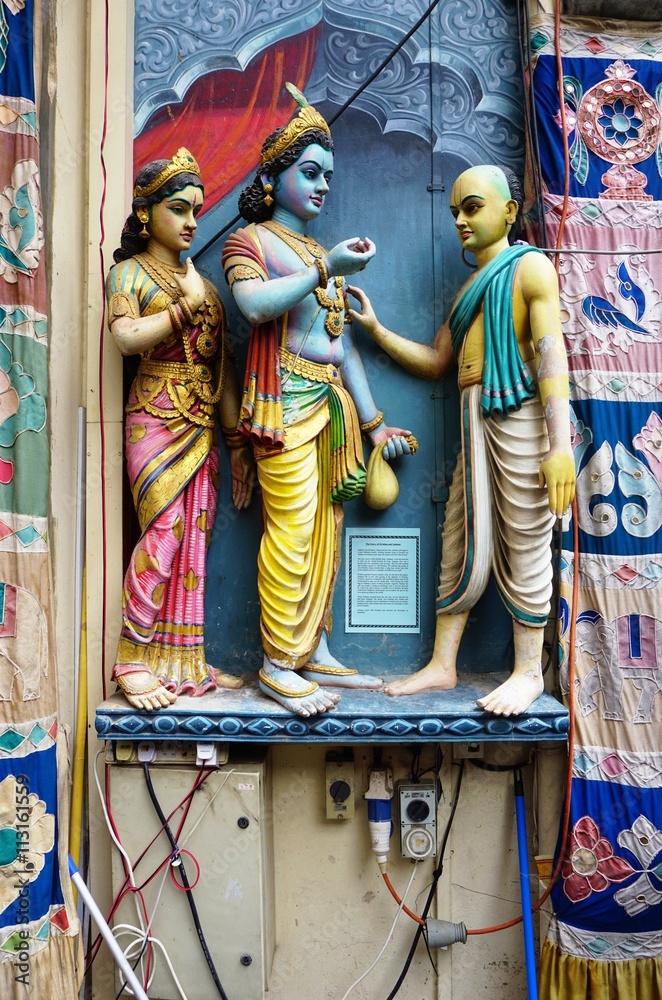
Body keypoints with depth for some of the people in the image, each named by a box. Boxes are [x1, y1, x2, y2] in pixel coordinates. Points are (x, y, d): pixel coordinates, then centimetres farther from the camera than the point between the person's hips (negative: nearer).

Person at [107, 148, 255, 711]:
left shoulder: (203, 282, 19)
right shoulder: (130, 272, 3)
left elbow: (222, 365, 16)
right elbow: (126, 336, -18)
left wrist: (238, 442, 12)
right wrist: (187, 305, -11)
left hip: (202, 426, 6)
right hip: (156, 419, -5)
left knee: (194, 542, 3)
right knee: (164, 535, -14)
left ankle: (185, 664, 10)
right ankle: (134, 662, -3)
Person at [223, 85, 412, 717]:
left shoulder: (322, 255, 24)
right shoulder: (247, 241, 5)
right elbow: (254, 304, -18)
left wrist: (372, 420, 17)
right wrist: (327, 270, -19)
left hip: (332, 400, 7)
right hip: (285, 398, -7)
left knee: (326, 524, 4)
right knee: (292, 527, -11)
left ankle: (315, 653, 11)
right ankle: (277, 666, -5)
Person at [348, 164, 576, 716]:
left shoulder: (529, 266, 1)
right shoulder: (469, 288, 25)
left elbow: (551, 354, -11)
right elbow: (436, 361, 26)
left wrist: (559, 444, -20)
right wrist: (375, 328, 19)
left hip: (522, 416, -7)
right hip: (475, 422, 8)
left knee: (525, 545, -3)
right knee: (462, 544, 7)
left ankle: (529, 672, 7)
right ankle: (442, 666, 14)